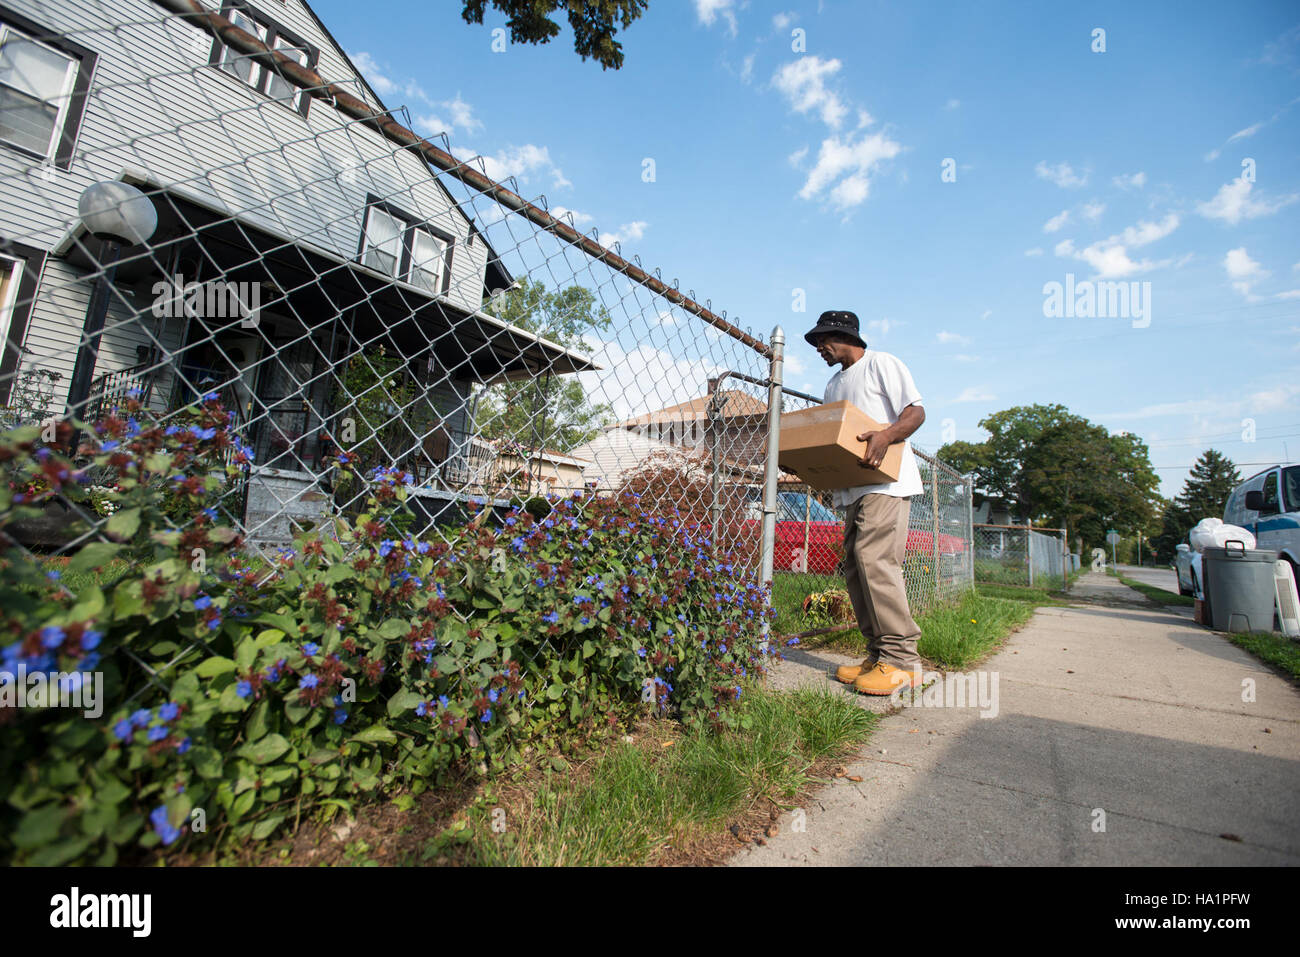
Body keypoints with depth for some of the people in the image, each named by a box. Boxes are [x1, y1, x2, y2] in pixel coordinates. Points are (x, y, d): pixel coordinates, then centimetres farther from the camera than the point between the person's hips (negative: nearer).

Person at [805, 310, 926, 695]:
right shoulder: (834, 385, 25)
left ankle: (901, 659, -12)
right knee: (855, 566, 2)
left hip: (886, 480, -8)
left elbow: (916, 412, -6)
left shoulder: (881, 363, 3)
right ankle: (878, 654, 8)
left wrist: (886, 435, -25)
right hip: (852, 488, 8)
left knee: (875, 559, -19)